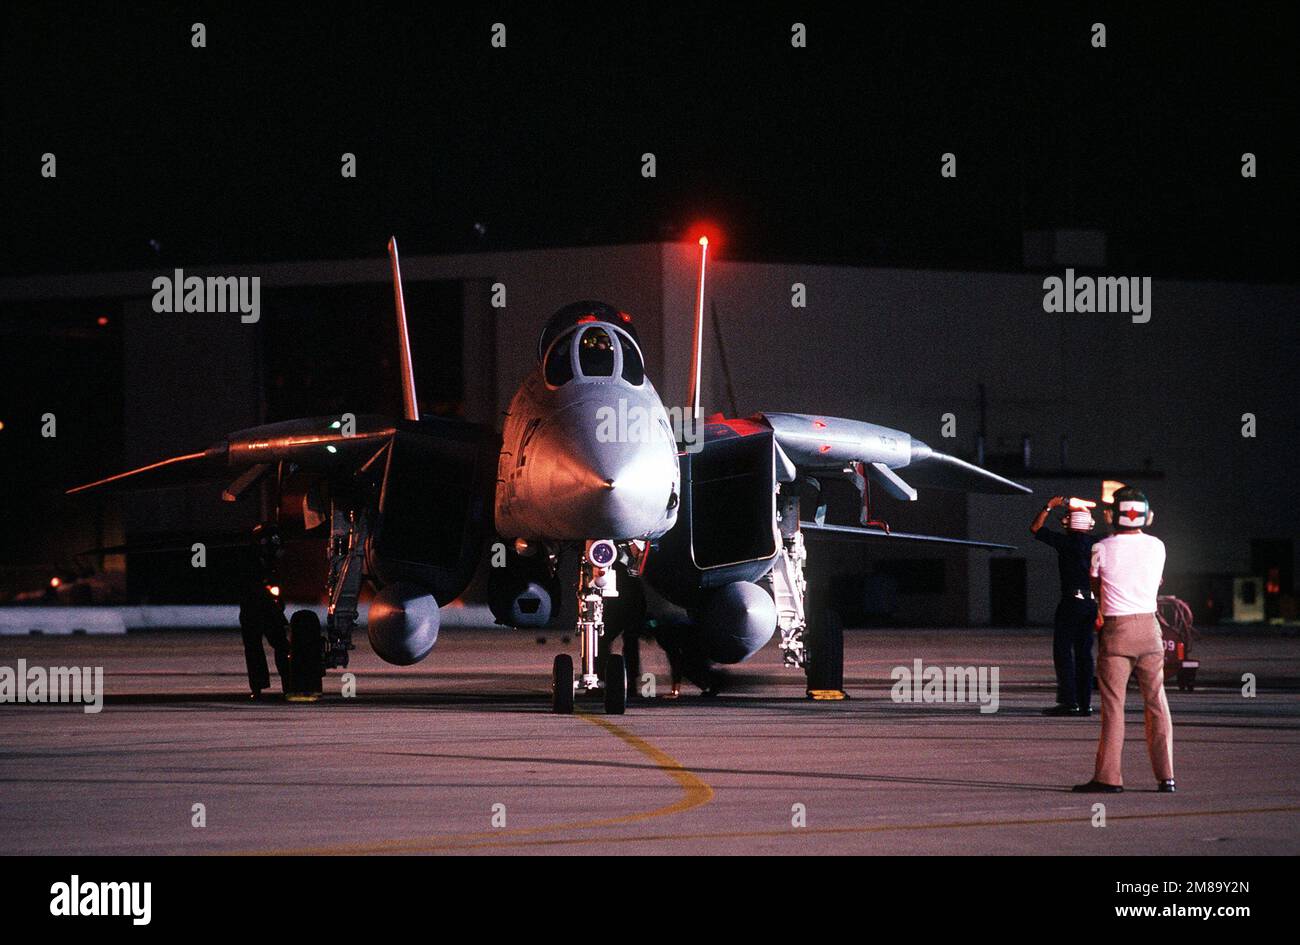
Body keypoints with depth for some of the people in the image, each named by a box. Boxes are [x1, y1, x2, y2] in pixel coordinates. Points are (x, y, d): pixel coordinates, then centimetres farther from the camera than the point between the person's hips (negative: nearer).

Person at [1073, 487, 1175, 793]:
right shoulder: (1157, 547, 2)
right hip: (1149, 626, 3)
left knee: (1112, 705, 0)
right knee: (1157, 703, 7)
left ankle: (1108, 777, -1)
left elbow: (1095, 587, 8)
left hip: (1116, 630, -3)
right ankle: (1165, 775, 7)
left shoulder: (1102, 550, -6)